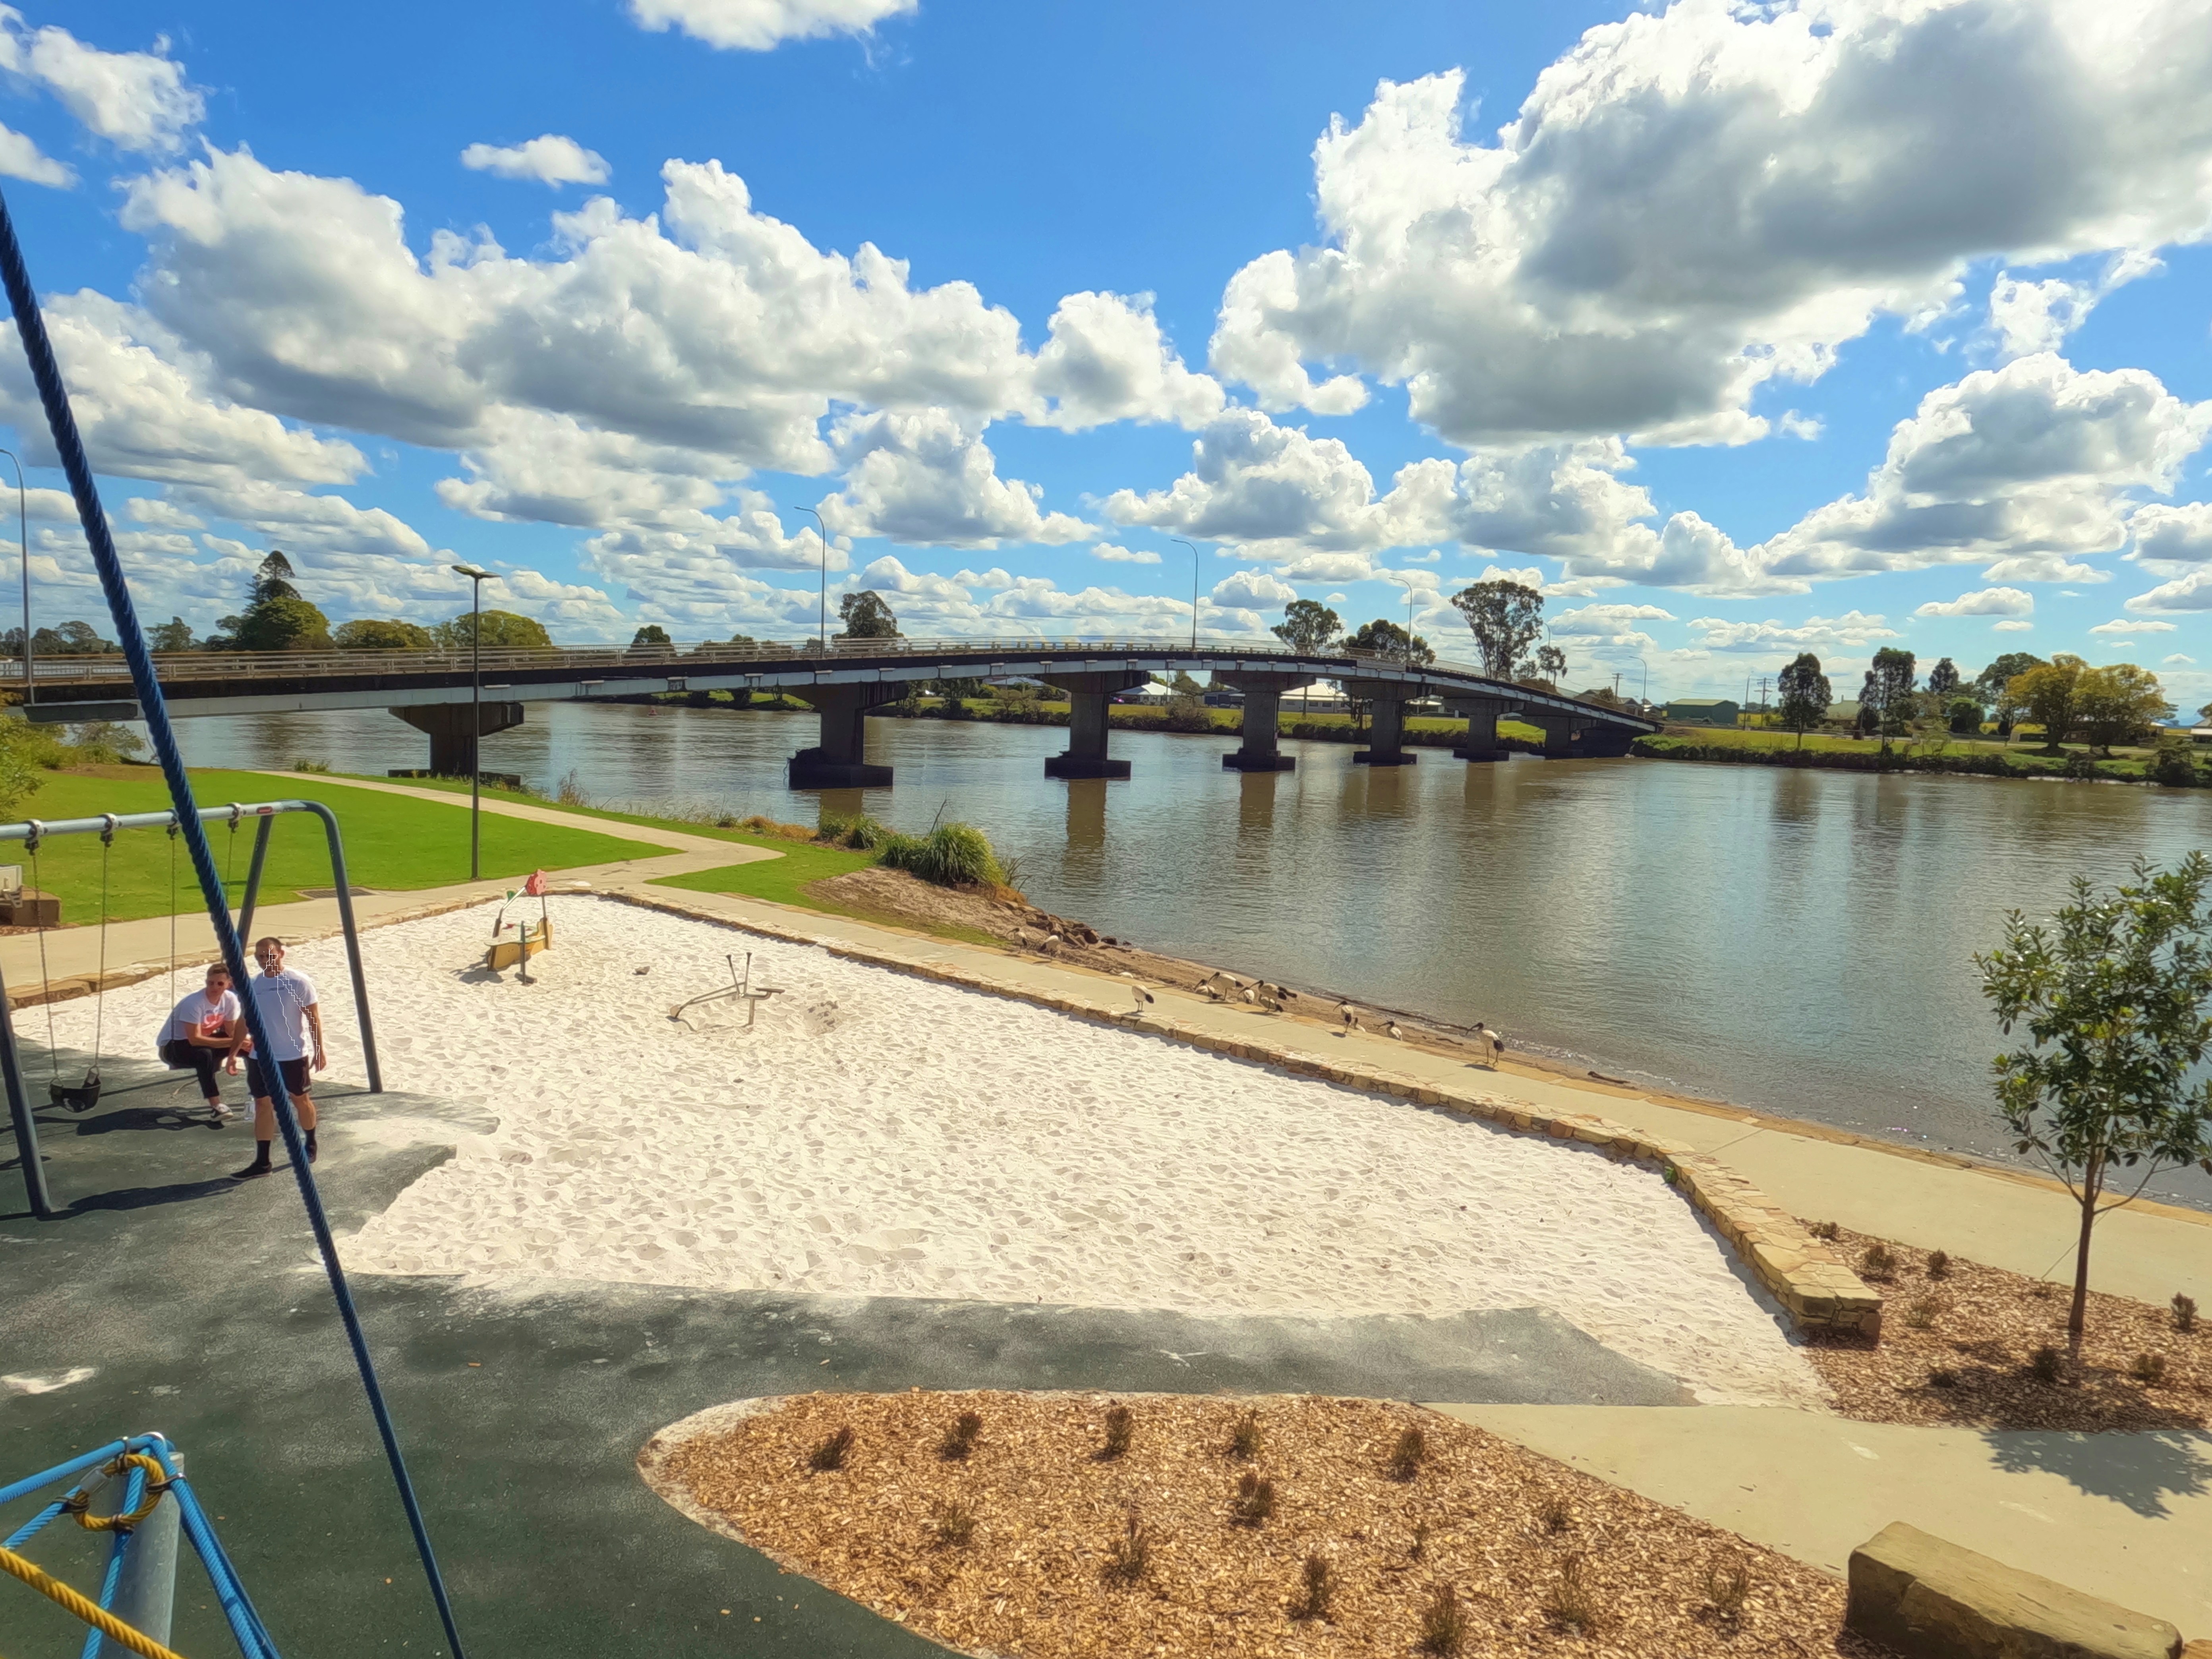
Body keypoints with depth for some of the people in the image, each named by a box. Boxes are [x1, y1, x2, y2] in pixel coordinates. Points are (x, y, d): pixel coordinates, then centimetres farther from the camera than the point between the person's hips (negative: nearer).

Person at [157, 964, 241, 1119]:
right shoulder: (194, 1002, -30)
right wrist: (231, 1042, -36)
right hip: (172, 1046, -7)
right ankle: (216, 1106, -35)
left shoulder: (230, 999, -12)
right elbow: (195, 1039, -34)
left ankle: (208, 1084, 10)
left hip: (203, 1040, 7)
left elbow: (233, 1033, -7)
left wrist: (232, 1056, -23)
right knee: (204, 1055, -37)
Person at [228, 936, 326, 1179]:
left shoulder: (298, 982, -11)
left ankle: (311, 1144, 32)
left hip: (293, 1055, -4)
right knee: (262, 1104, 4)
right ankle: (262, 1161, 7)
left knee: (300, 1099, 11)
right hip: (260, 1057, 4)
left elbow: (313, 1017, -8)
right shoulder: (252, 985, 3)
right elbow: (244, 1022, 13)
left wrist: (319, 1050, -9)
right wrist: (233, 1053, 12)